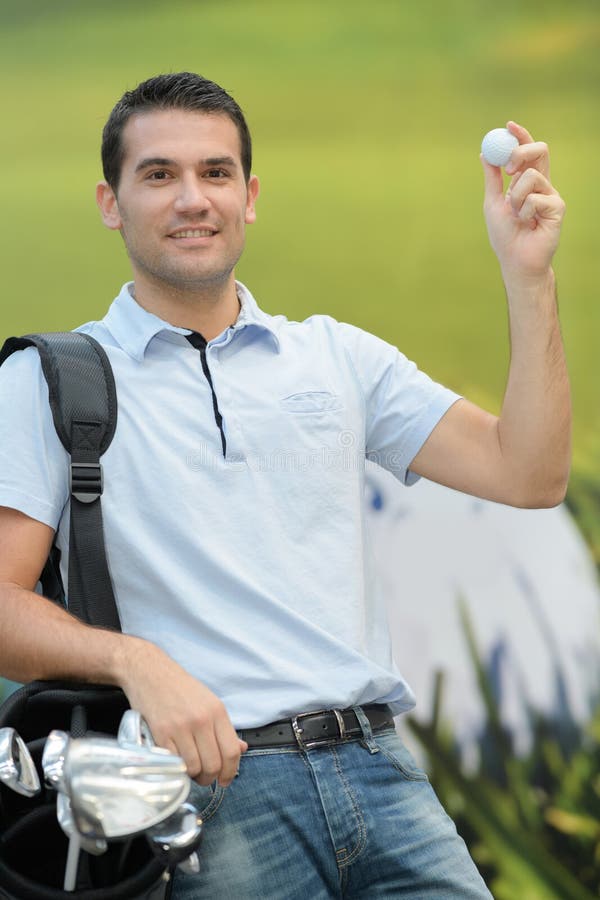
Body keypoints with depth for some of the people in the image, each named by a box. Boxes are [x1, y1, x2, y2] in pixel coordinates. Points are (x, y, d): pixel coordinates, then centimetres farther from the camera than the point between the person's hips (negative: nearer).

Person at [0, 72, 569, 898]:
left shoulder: (338, 357, 17)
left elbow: (528, 476, 9)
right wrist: (134, 660, -23)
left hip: (378, 767, 4)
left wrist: (528, 275, 1)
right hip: (208, 783, -4)